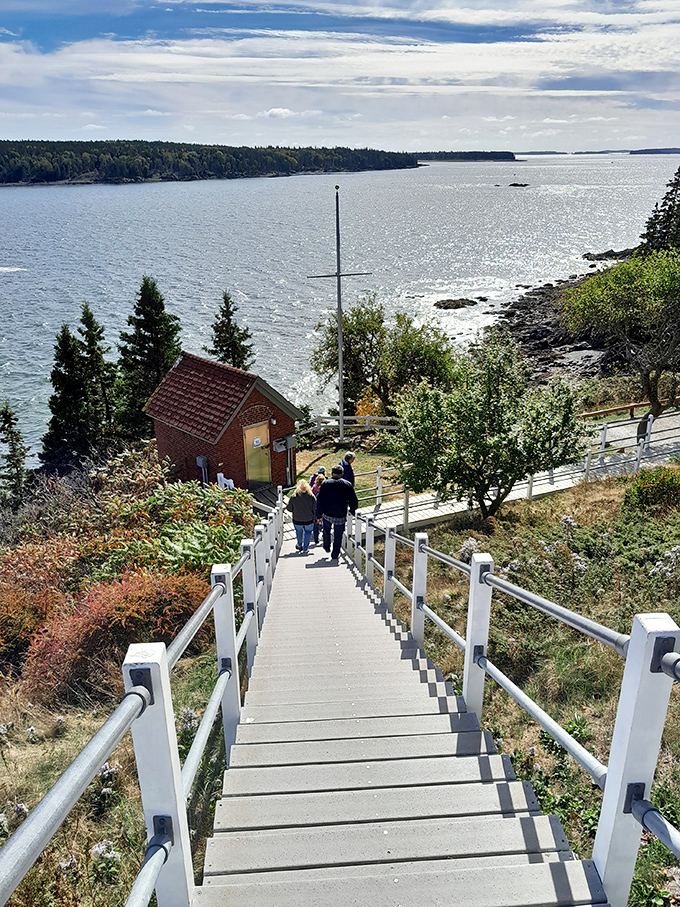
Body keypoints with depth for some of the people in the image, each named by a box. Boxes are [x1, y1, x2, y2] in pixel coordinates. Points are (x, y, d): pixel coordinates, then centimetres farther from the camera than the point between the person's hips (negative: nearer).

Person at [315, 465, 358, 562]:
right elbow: (353, 501, -1)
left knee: (326, 531, 28)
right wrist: (352, 511, 17)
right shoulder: (347, 485, -4)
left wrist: (319, 515, -1)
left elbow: (320, 501, -6)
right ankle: (335, 555, 21)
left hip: (327, 514, 1)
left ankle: (327, 547, 44)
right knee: (338, 536, 13)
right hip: (341, 516, -1)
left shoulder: (325, 483, -4)